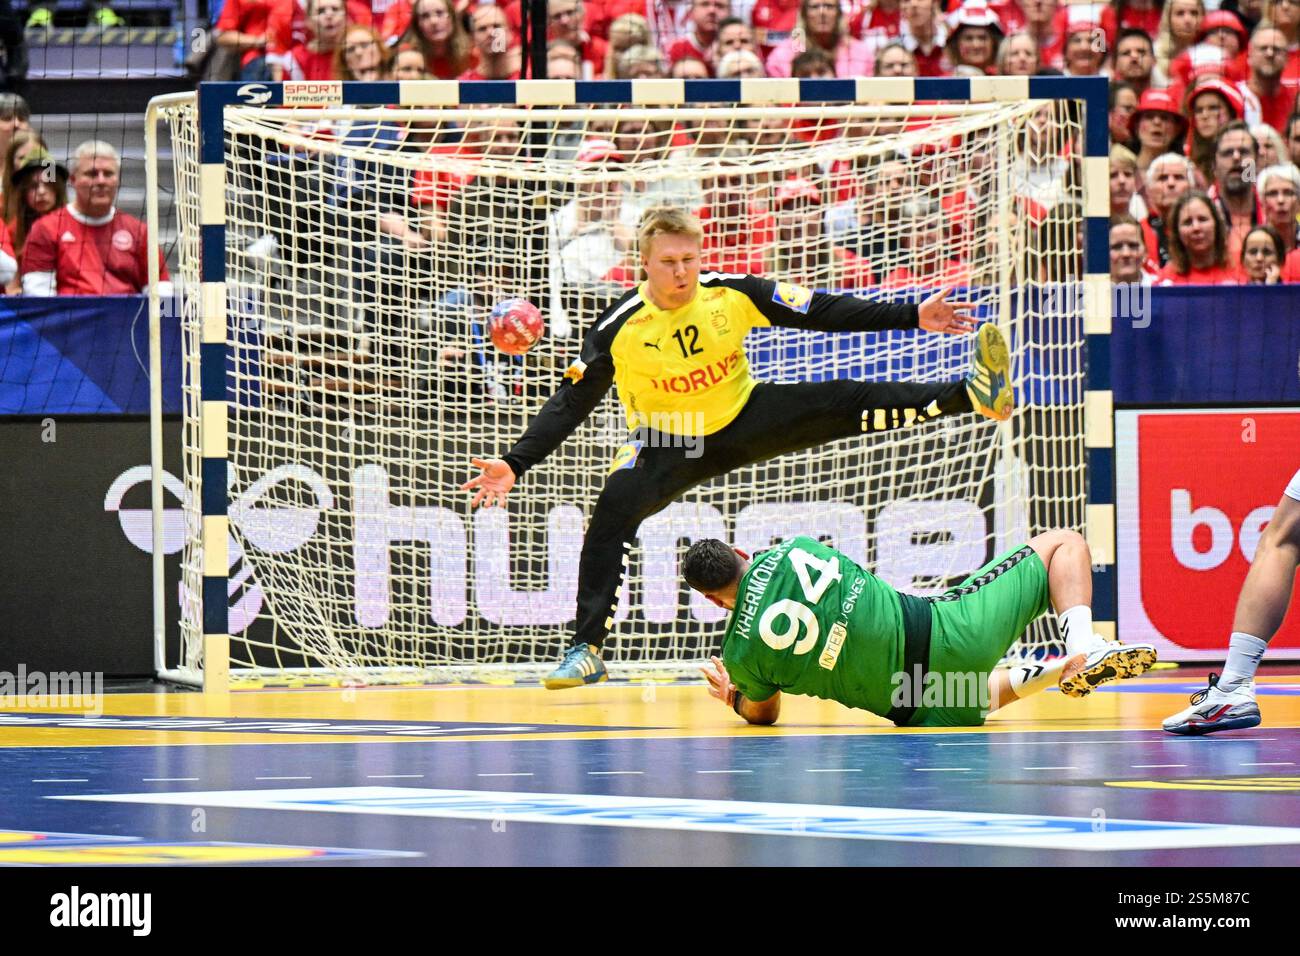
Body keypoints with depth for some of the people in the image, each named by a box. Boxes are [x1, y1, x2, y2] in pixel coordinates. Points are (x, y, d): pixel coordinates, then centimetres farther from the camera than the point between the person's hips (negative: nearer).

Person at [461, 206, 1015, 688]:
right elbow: (571, 403, -15)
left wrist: (913, 317, -15)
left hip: (743, 419, 1)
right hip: (669, 442, -1)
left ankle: (971, 394, -16)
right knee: (613, 509, -26)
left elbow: (823, 313, -11)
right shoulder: (619, 329, -20)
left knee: (846, 406, -16)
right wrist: (516, 463, -26)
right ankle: (587, 648, -21)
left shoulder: (733, 294, -17)